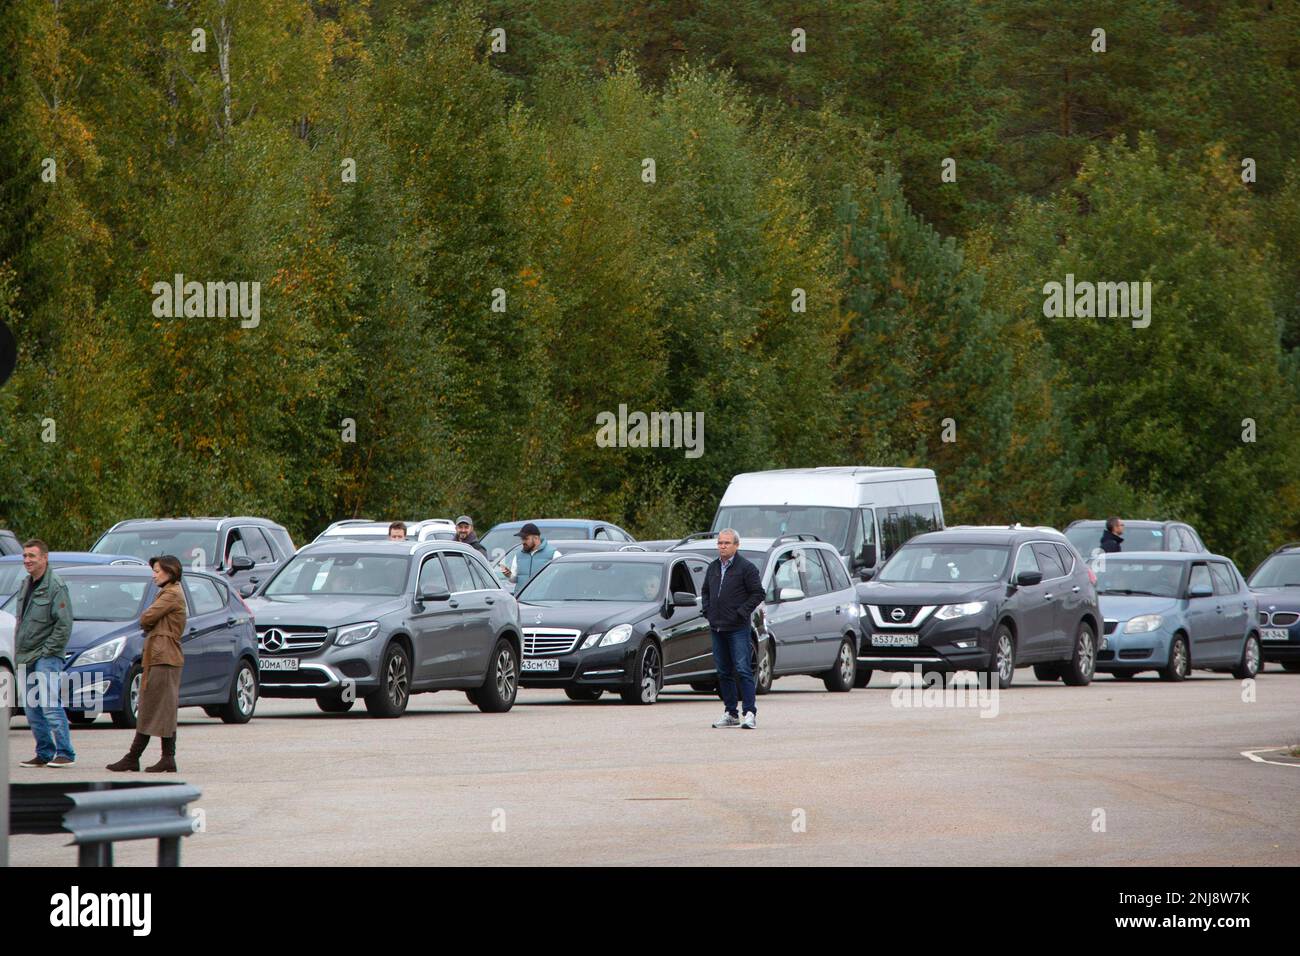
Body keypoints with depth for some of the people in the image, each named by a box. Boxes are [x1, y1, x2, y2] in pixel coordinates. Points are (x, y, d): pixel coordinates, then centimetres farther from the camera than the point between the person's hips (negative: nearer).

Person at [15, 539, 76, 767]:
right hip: (26, 658, 9)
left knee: (50, 706, -14)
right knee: (32, 708, 8)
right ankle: (44, 753, 15)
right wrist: (17, 652, 15)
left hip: (46, 657, -9)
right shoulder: (27, 585, 15)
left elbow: (64, 625, -16)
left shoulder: (56, 587, -12)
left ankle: (65, 753, -11)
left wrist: (47, 651, -15)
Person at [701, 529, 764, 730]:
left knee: (743, 670, -11)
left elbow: (758, 593, -6)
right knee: (723, 672, 9)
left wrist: (742, 612, -12)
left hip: (738, 628, -7)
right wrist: (707, 611, 10)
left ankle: (750, 712, -11)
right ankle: (731, 714, 14)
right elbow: (705, 591, 26)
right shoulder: (713, 567, 14)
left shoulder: (746, 567, -5)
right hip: (717, 627, 7)